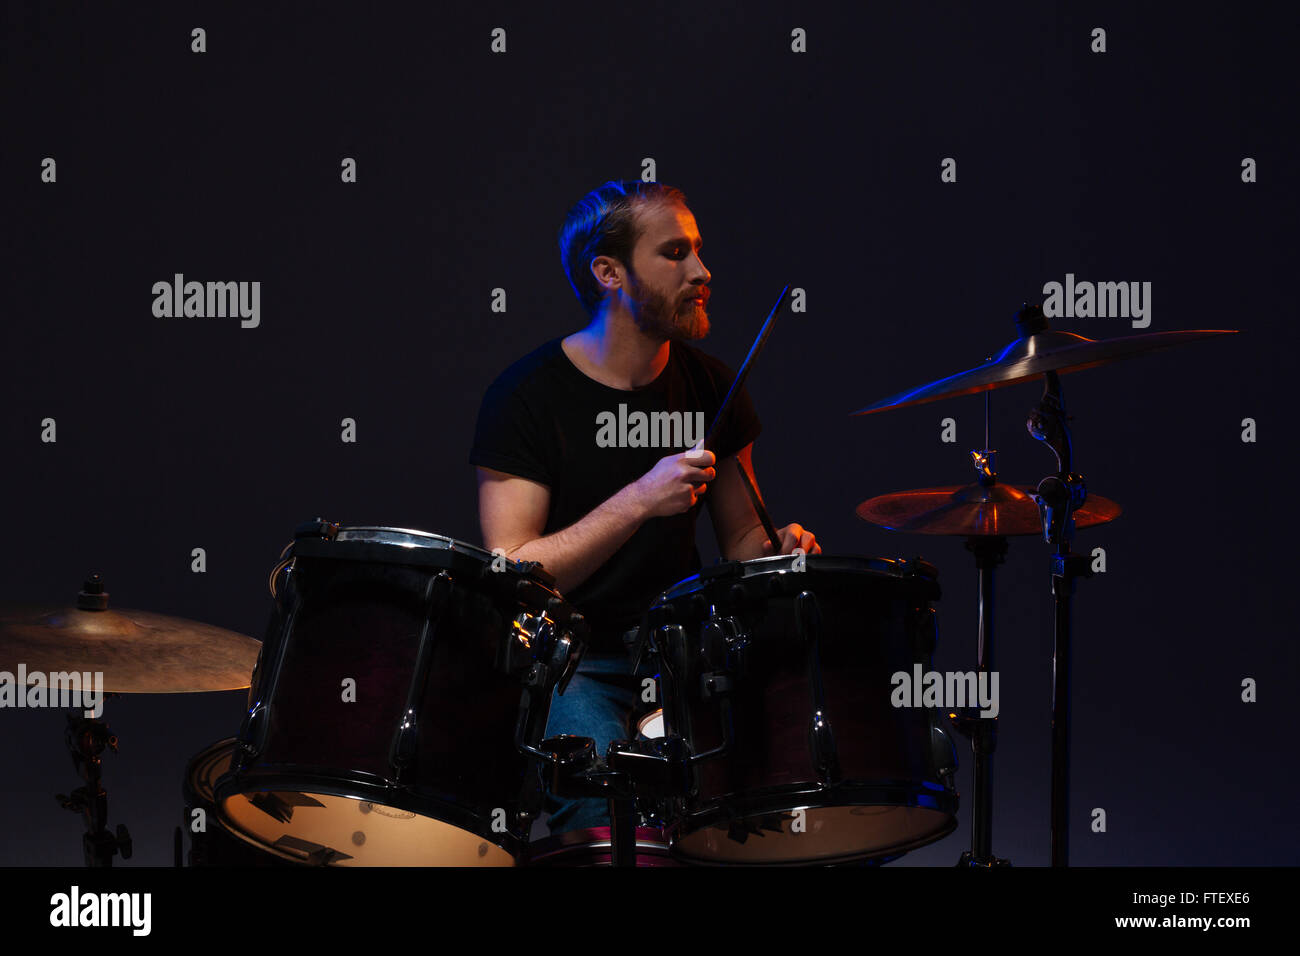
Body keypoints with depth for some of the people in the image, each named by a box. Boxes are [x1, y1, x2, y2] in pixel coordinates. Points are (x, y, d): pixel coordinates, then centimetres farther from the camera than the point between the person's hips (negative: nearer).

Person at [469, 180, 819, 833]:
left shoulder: (709, 386, 6)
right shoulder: (528, 396, -10)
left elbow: (739, 538, 17)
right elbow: (512, 577, -18)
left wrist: (777, 551, -7)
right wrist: (641, 500, -26)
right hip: (567, 659, -5)